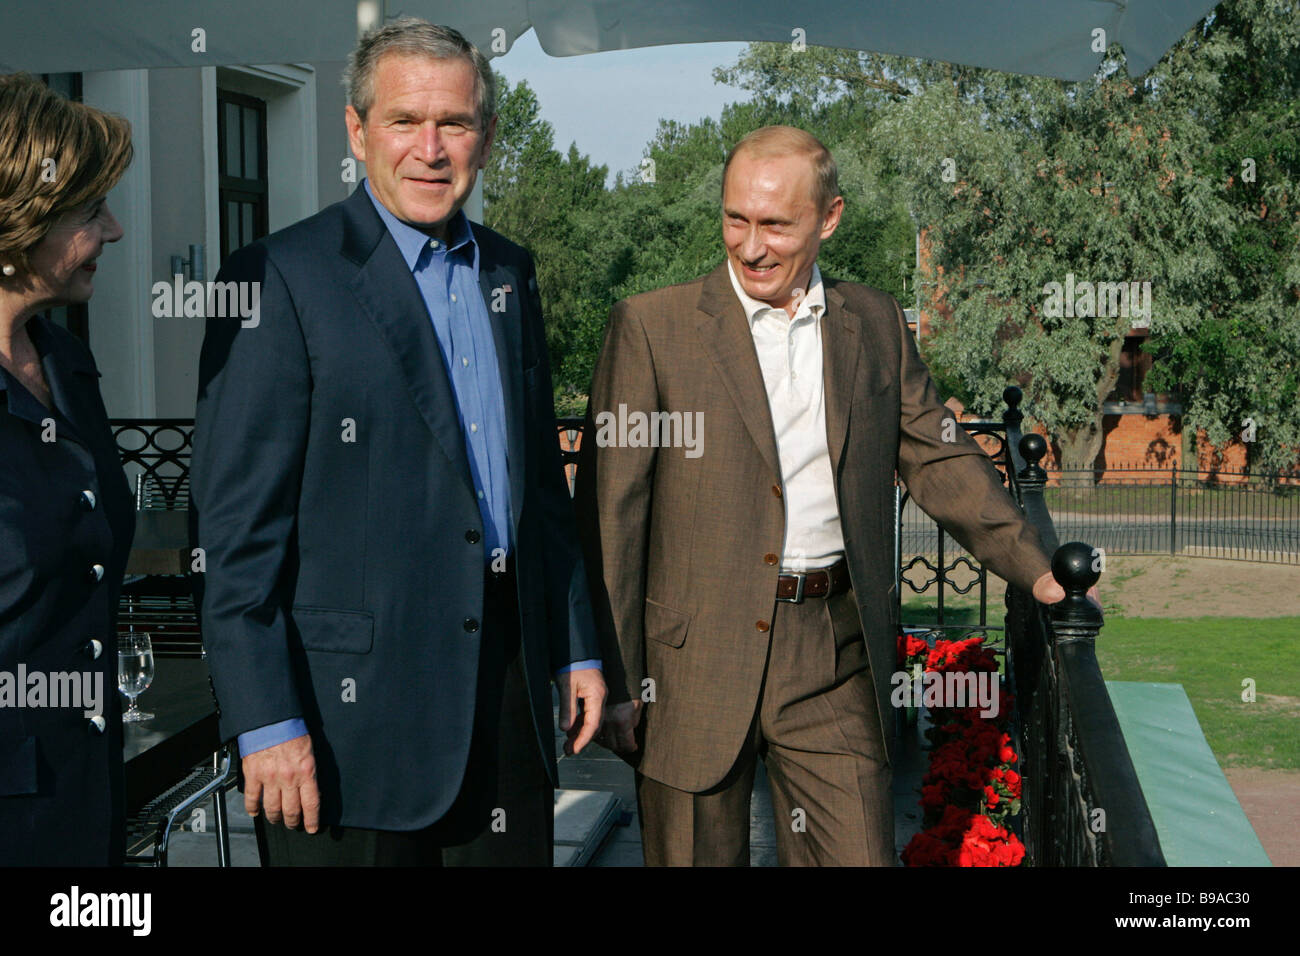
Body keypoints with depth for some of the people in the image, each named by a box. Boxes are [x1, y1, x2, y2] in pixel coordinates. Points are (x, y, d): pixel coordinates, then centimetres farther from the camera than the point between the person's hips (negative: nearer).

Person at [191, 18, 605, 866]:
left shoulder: (509, 272, 11)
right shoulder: (280, 279, -9)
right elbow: (237, 525, -12)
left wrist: (577, 649, 16)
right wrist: (266, 722, -16)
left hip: (510, 682, 6)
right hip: (355, 695, -6)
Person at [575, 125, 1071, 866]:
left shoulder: (877, 324, 9)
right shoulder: (652, 326, -2)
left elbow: (941, 460, 14)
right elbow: (610, 508, -4)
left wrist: (1038, 571, 3)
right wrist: (612, 675, -7)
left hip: (835, 662, 3)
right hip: (697, 658, -2)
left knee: (860, 855, 3)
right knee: (697, 853, 7)